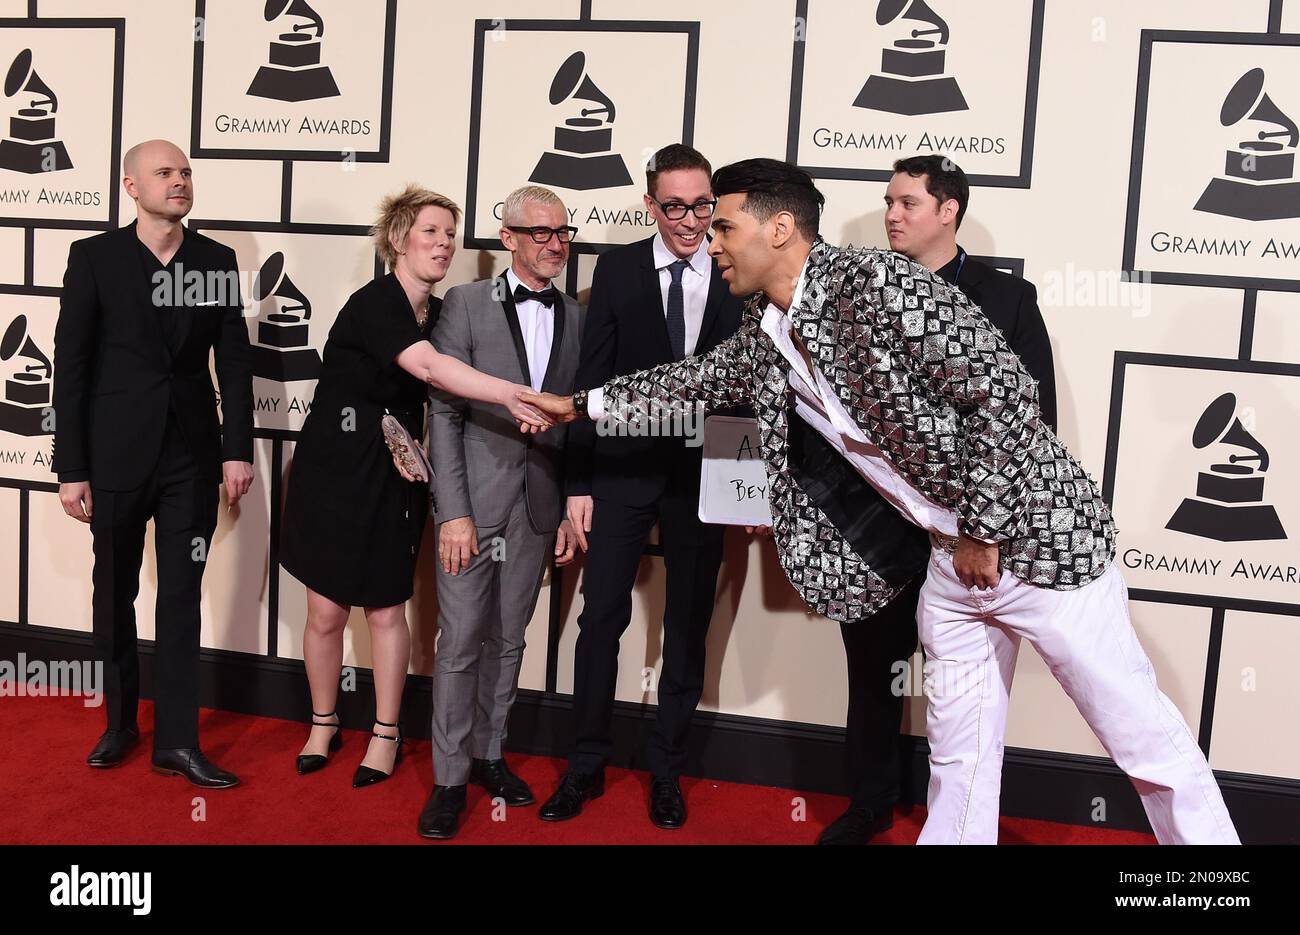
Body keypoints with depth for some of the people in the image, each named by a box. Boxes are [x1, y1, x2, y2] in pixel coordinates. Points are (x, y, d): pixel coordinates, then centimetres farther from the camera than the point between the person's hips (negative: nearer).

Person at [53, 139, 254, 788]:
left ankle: (176, 741, 13)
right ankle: (120, 722, 31)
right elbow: (71, 367, -4)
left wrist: (237, 450, -3)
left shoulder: (217, 260, 4)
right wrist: (71, 468, -7)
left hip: (192, 456, 1)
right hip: (117, 455, -1)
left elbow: (235, 361, 4)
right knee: (115, 595, 13)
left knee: (182, 600, 5)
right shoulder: (95, 257, -3)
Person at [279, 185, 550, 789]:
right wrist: (513, 396, -45)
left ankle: (386, 733, 23)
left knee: (386, 607, 8)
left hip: (395, 474, 4)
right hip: (334, 467, -4)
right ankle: (323, 725, 28)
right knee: (326, 610, 6)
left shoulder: (439, 314, 2)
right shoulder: (374, 303, -19)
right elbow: (427, 367, -37)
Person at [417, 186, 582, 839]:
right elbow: (443, 413, -7)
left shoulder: (575, 318, 7)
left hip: (539, 504, 3)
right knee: (460, 642, 1)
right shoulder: (466, 304, -3)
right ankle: (450, 777, 14)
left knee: (508, 640, 13)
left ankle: (489, 754, 28)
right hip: (474, 497, -3)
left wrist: (572, 509, 5)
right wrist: (454, 511, -13)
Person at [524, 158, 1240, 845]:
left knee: (1145, 740, 4)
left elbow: (1007, 393, -23)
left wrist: (981, 530, -16)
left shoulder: (876, 281, -20)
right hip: (953, 557, 7)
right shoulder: (764, 333, 4)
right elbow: (697, 379, 23)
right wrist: (577, 405, 26)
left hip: (1034, 532, -7)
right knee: (957, 753, 16)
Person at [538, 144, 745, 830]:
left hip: (704, 473, 0)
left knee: (688, 627, 10)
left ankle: (666, 770, 27)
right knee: (602, 618, 4)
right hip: (623, 468, 0)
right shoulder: (617, 269, 0)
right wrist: (578, 484, -4)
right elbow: (593, 380, -1)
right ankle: (586, 766, 22)